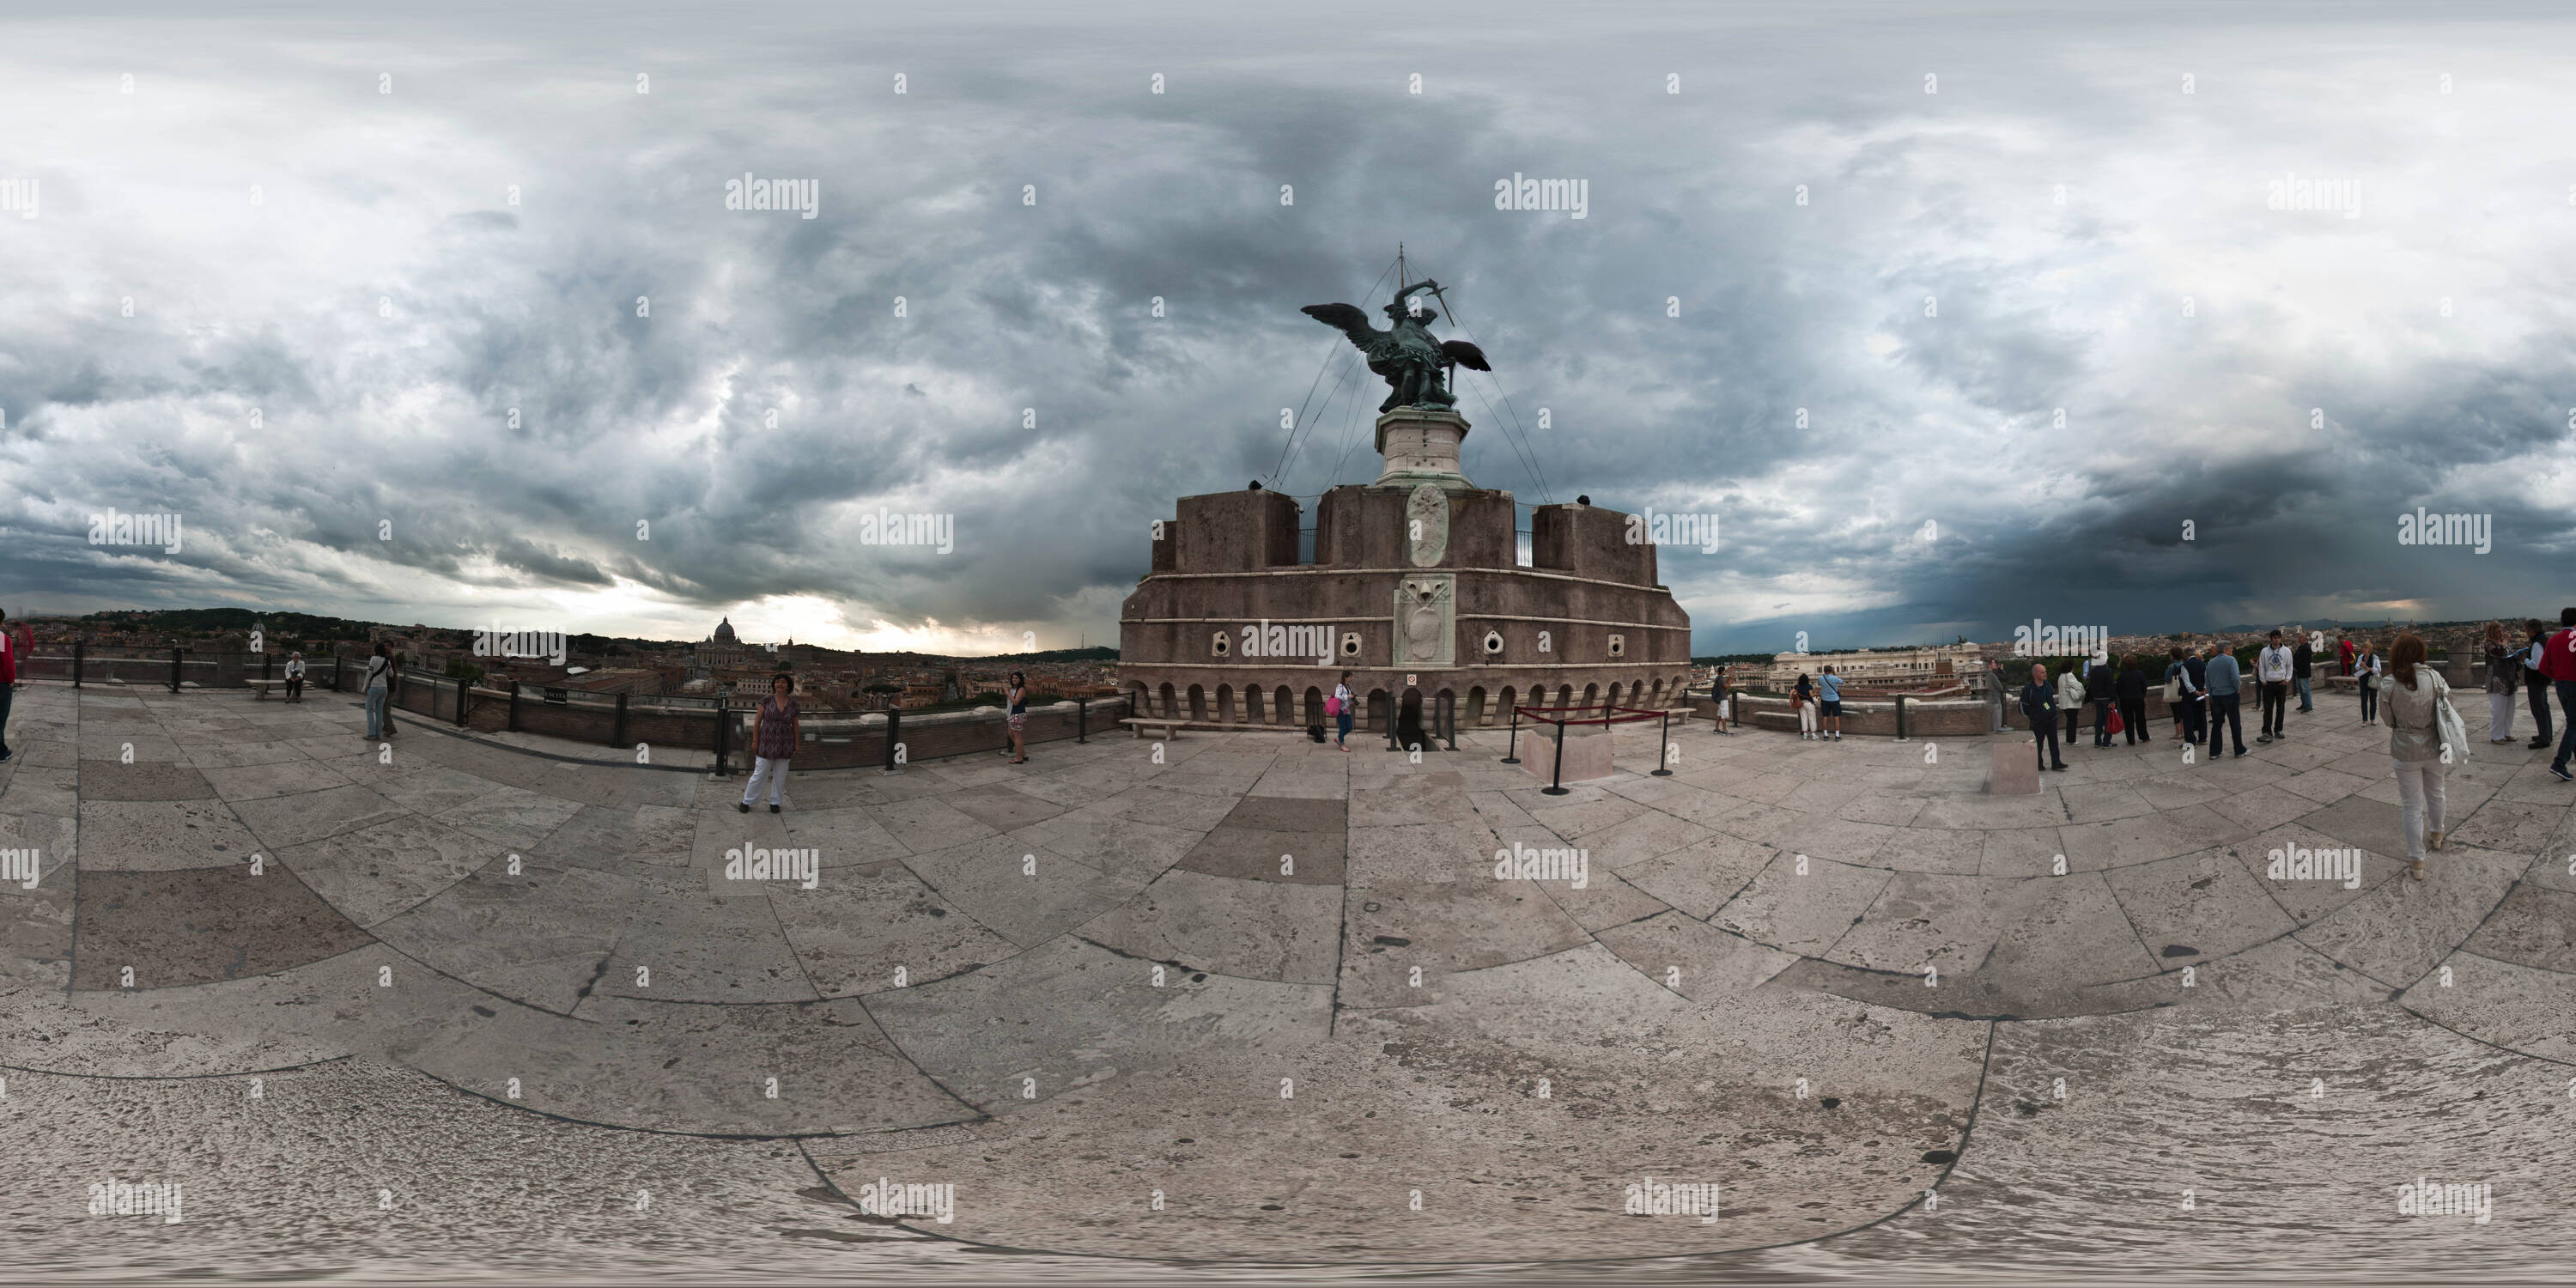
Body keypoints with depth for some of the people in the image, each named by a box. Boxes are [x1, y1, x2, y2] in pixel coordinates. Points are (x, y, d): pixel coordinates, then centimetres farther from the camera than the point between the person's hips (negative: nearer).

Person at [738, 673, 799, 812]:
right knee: (759, 775, 1)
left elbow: (795, 725, 7)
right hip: (767, 744, -2)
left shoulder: (792, 703, -1)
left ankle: (775, 802, 24)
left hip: (784, 746, 2)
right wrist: (755, 741, -6)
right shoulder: (767, 701, -7)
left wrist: (796, 744, 6)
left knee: (780, 776, 9)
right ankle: (746, 802, 14)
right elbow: (757, 721, -4)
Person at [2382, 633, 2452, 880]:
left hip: (2405, 751, -3)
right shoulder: (2433, 677, -13)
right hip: (2433, 748, 3)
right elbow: (2447, 695, 8)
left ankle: (2416, 861, 7)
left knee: (2411, 805, 5)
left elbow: (2388, 720, -7)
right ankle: (2436, 834, 52)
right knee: (2435, 793, 27)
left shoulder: (2390, 684, -19)